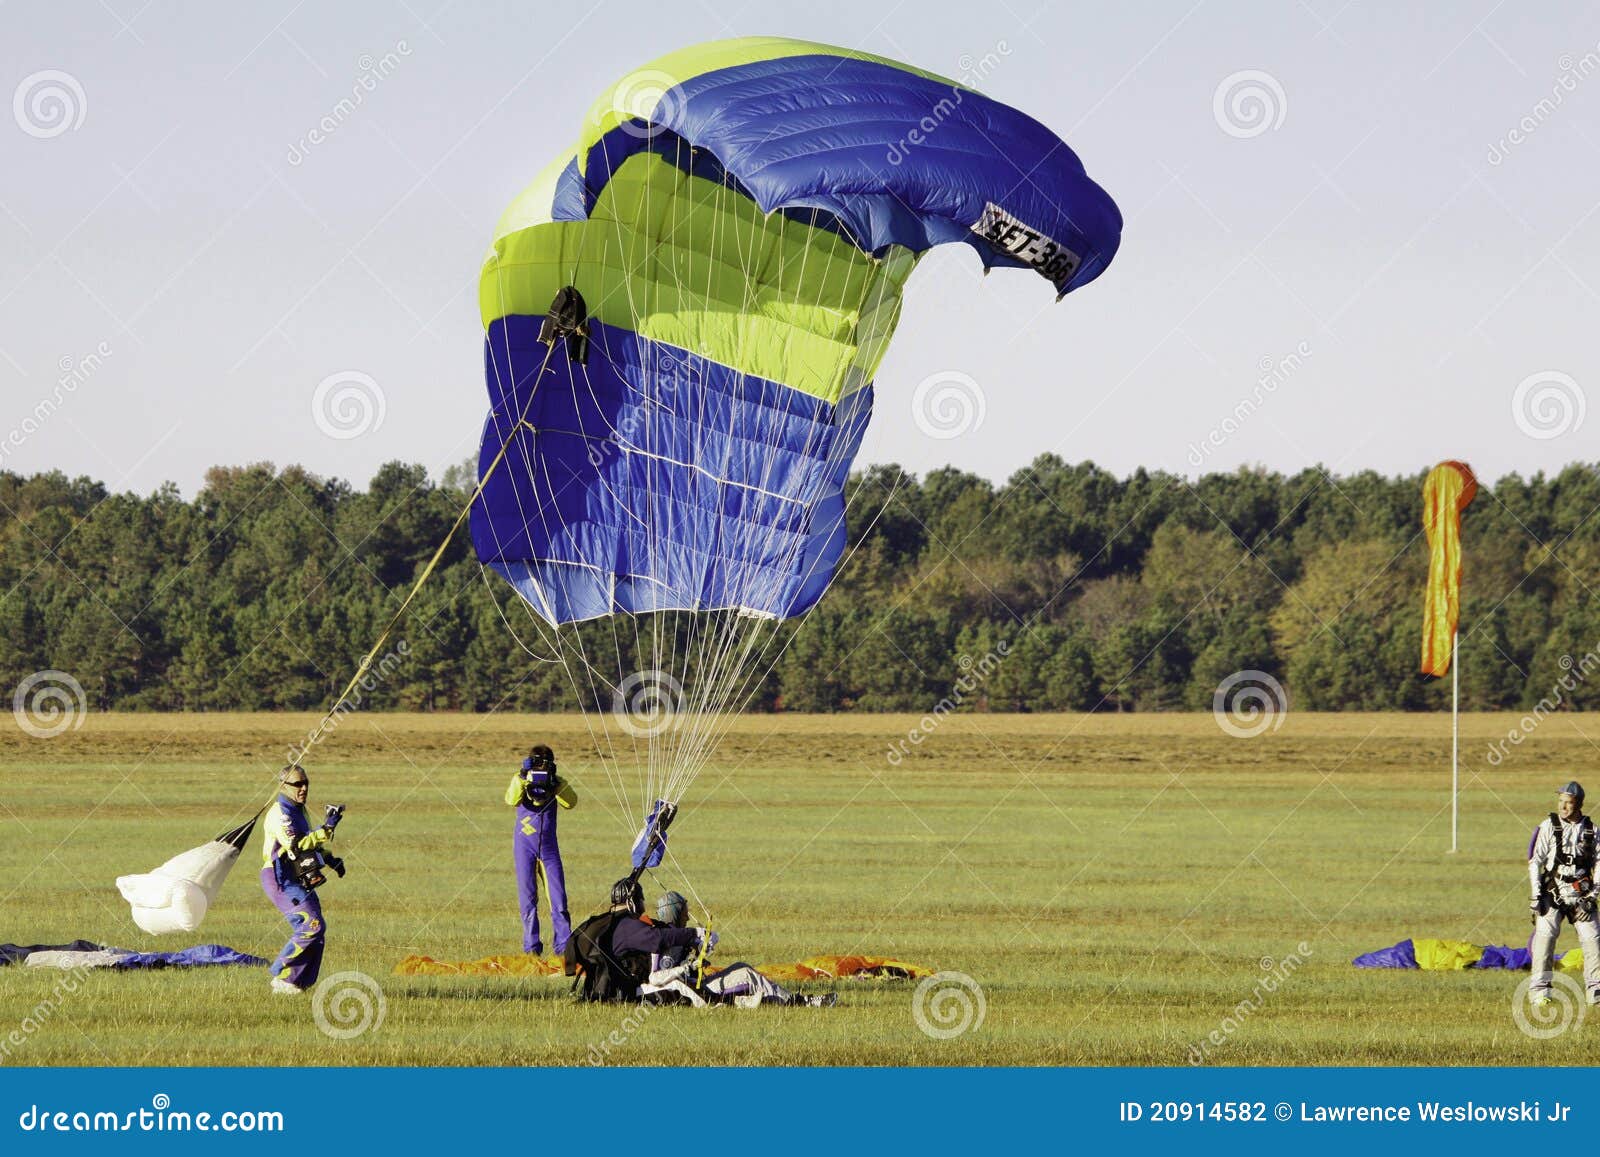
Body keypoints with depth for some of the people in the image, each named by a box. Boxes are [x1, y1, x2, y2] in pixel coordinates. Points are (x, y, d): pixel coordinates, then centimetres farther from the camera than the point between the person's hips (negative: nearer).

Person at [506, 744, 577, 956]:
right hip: (524, 845, -1)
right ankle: (531, 945, 2)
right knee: (528, 896, -2)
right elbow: (512, 800, -20)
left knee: (558, 896, -3)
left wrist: (557, 785, -25)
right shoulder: (520, 781, -1)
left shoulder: (556, 783, 4)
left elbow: (571, 802, -12)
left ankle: (563, 944, 0)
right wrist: (522, 780, -33)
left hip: (549, 846, 1)